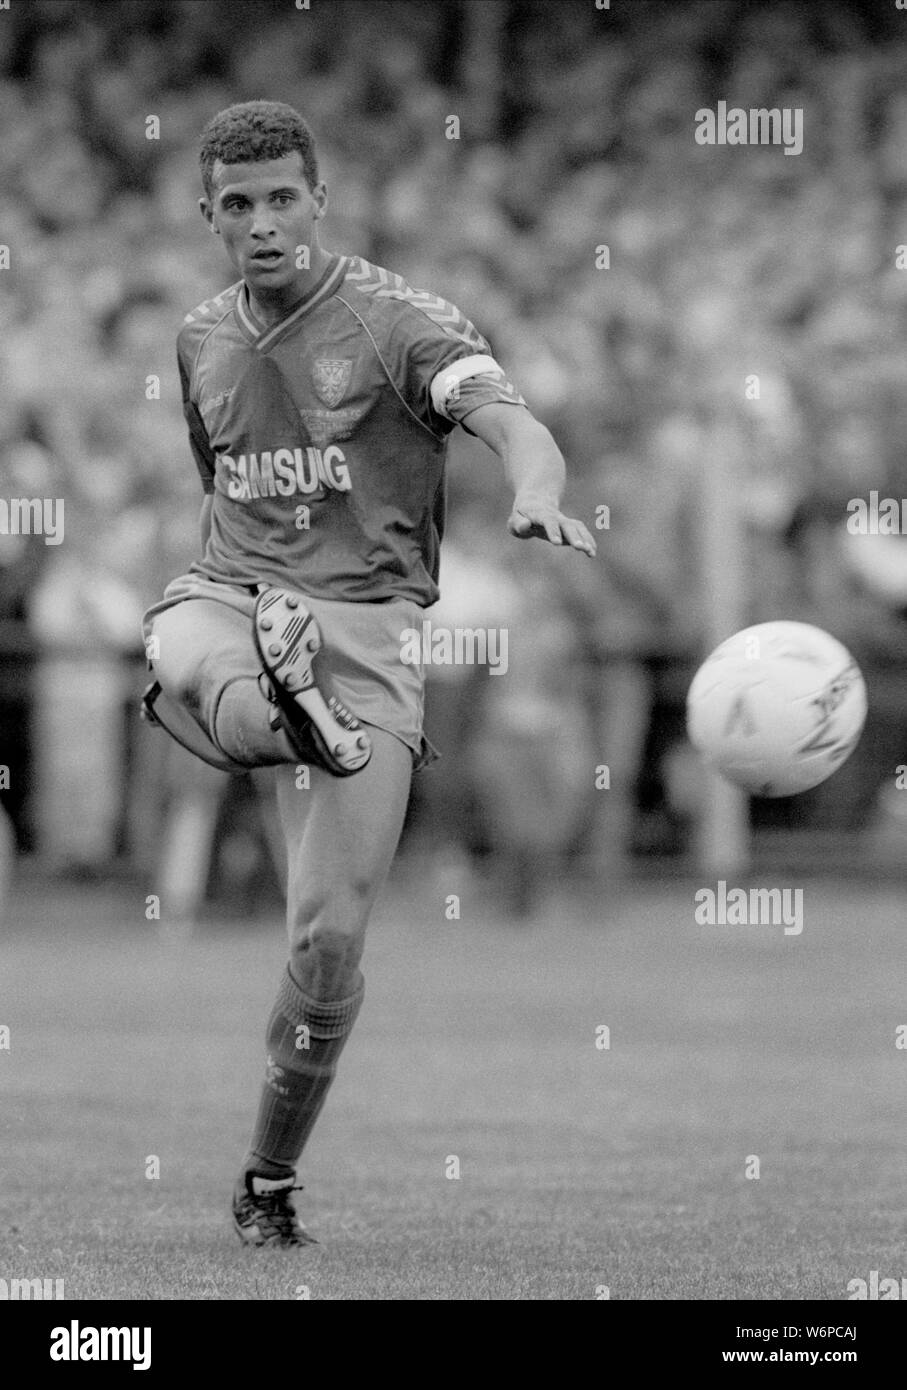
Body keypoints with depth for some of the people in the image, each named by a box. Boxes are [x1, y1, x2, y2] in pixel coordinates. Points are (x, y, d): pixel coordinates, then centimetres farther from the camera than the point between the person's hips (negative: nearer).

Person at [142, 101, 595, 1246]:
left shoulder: (397, 321, -4)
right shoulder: (201, 339, 15)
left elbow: (509, 418, -22)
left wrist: (536, 496, -44)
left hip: (363, 624, -5)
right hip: (232, 599, 5)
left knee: (330, 935, -9)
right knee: (177, 660, -38)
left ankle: (269, 1180, 6)